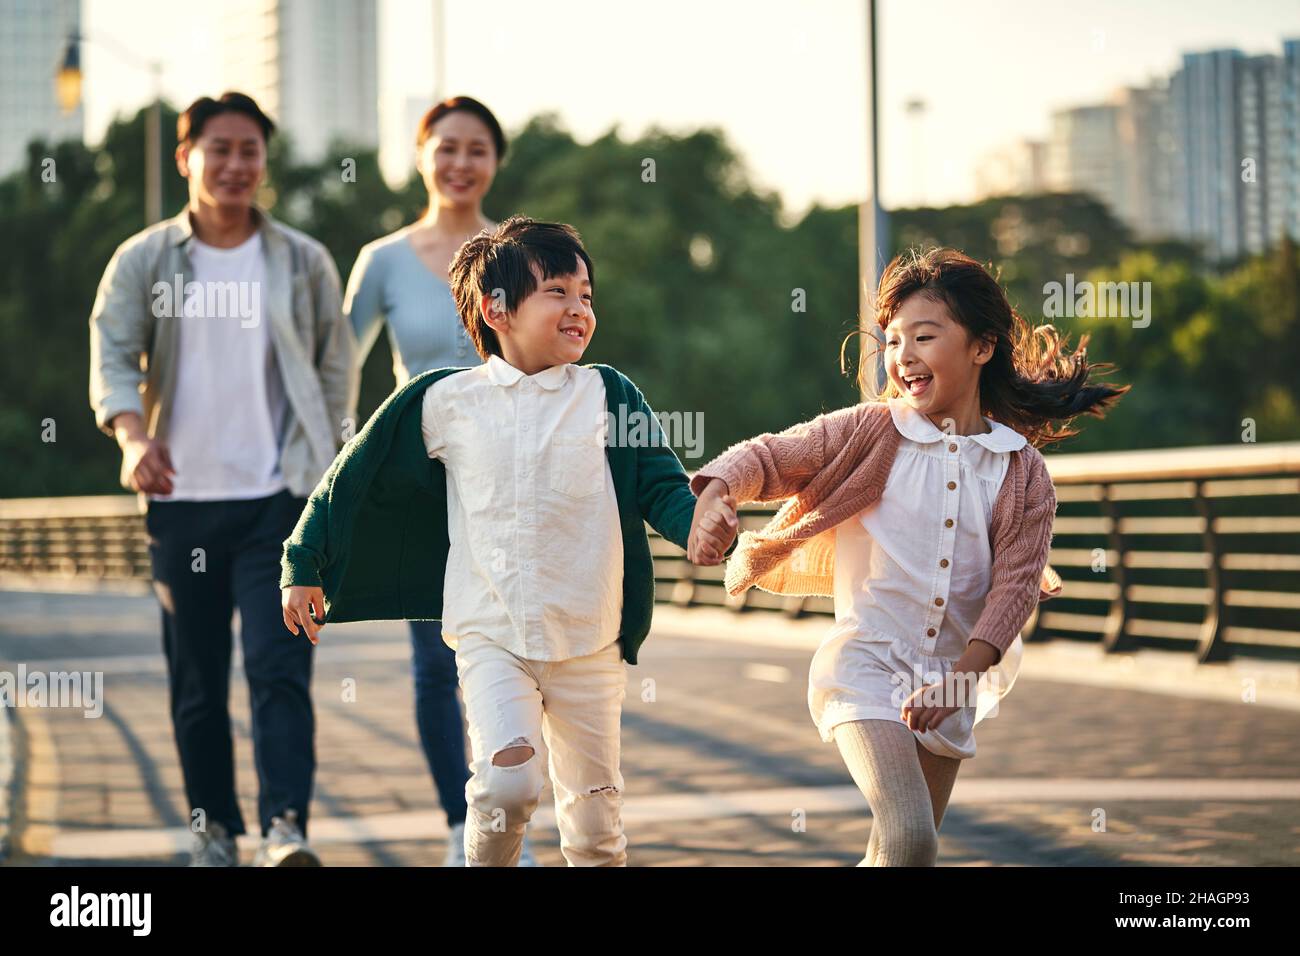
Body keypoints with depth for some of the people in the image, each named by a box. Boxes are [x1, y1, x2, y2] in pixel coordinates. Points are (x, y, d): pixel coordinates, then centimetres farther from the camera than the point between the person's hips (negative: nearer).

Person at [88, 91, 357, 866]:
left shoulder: (304, 262, 7)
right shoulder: (143, 261, 6)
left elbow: (337, 373, 11)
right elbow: (112, 354, -5)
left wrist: (330, 476, 5)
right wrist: (134, 435, -24)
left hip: (279, 497, -1)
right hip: (183, 499, 1)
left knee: (279, 666, -12)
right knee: (197, 680, 7)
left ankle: (286, 827, -16)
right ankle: (214, 827, 19)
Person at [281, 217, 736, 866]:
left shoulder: (607, 393, 3)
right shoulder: (445, 400, 0)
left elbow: (659, 484, -1)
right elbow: (356, 477, 9)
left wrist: (695, 523, -23)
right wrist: (303, 565, 13)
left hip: (589, 641, 2)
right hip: (491, 636, -2)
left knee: (596, 819, 9)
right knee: (508, 780, -21)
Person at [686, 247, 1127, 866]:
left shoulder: (1022, 472, 2)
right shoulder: (868, 433, -1)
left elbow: (1014, 583, -3)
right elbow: (767, 457, -1)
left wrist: (960, 676, -15)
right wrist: (715, 494, -24)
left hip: (950, 683, 4)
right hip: (865, 665, -4)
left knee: (895, 855, 13)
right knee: (910, 839, -22)